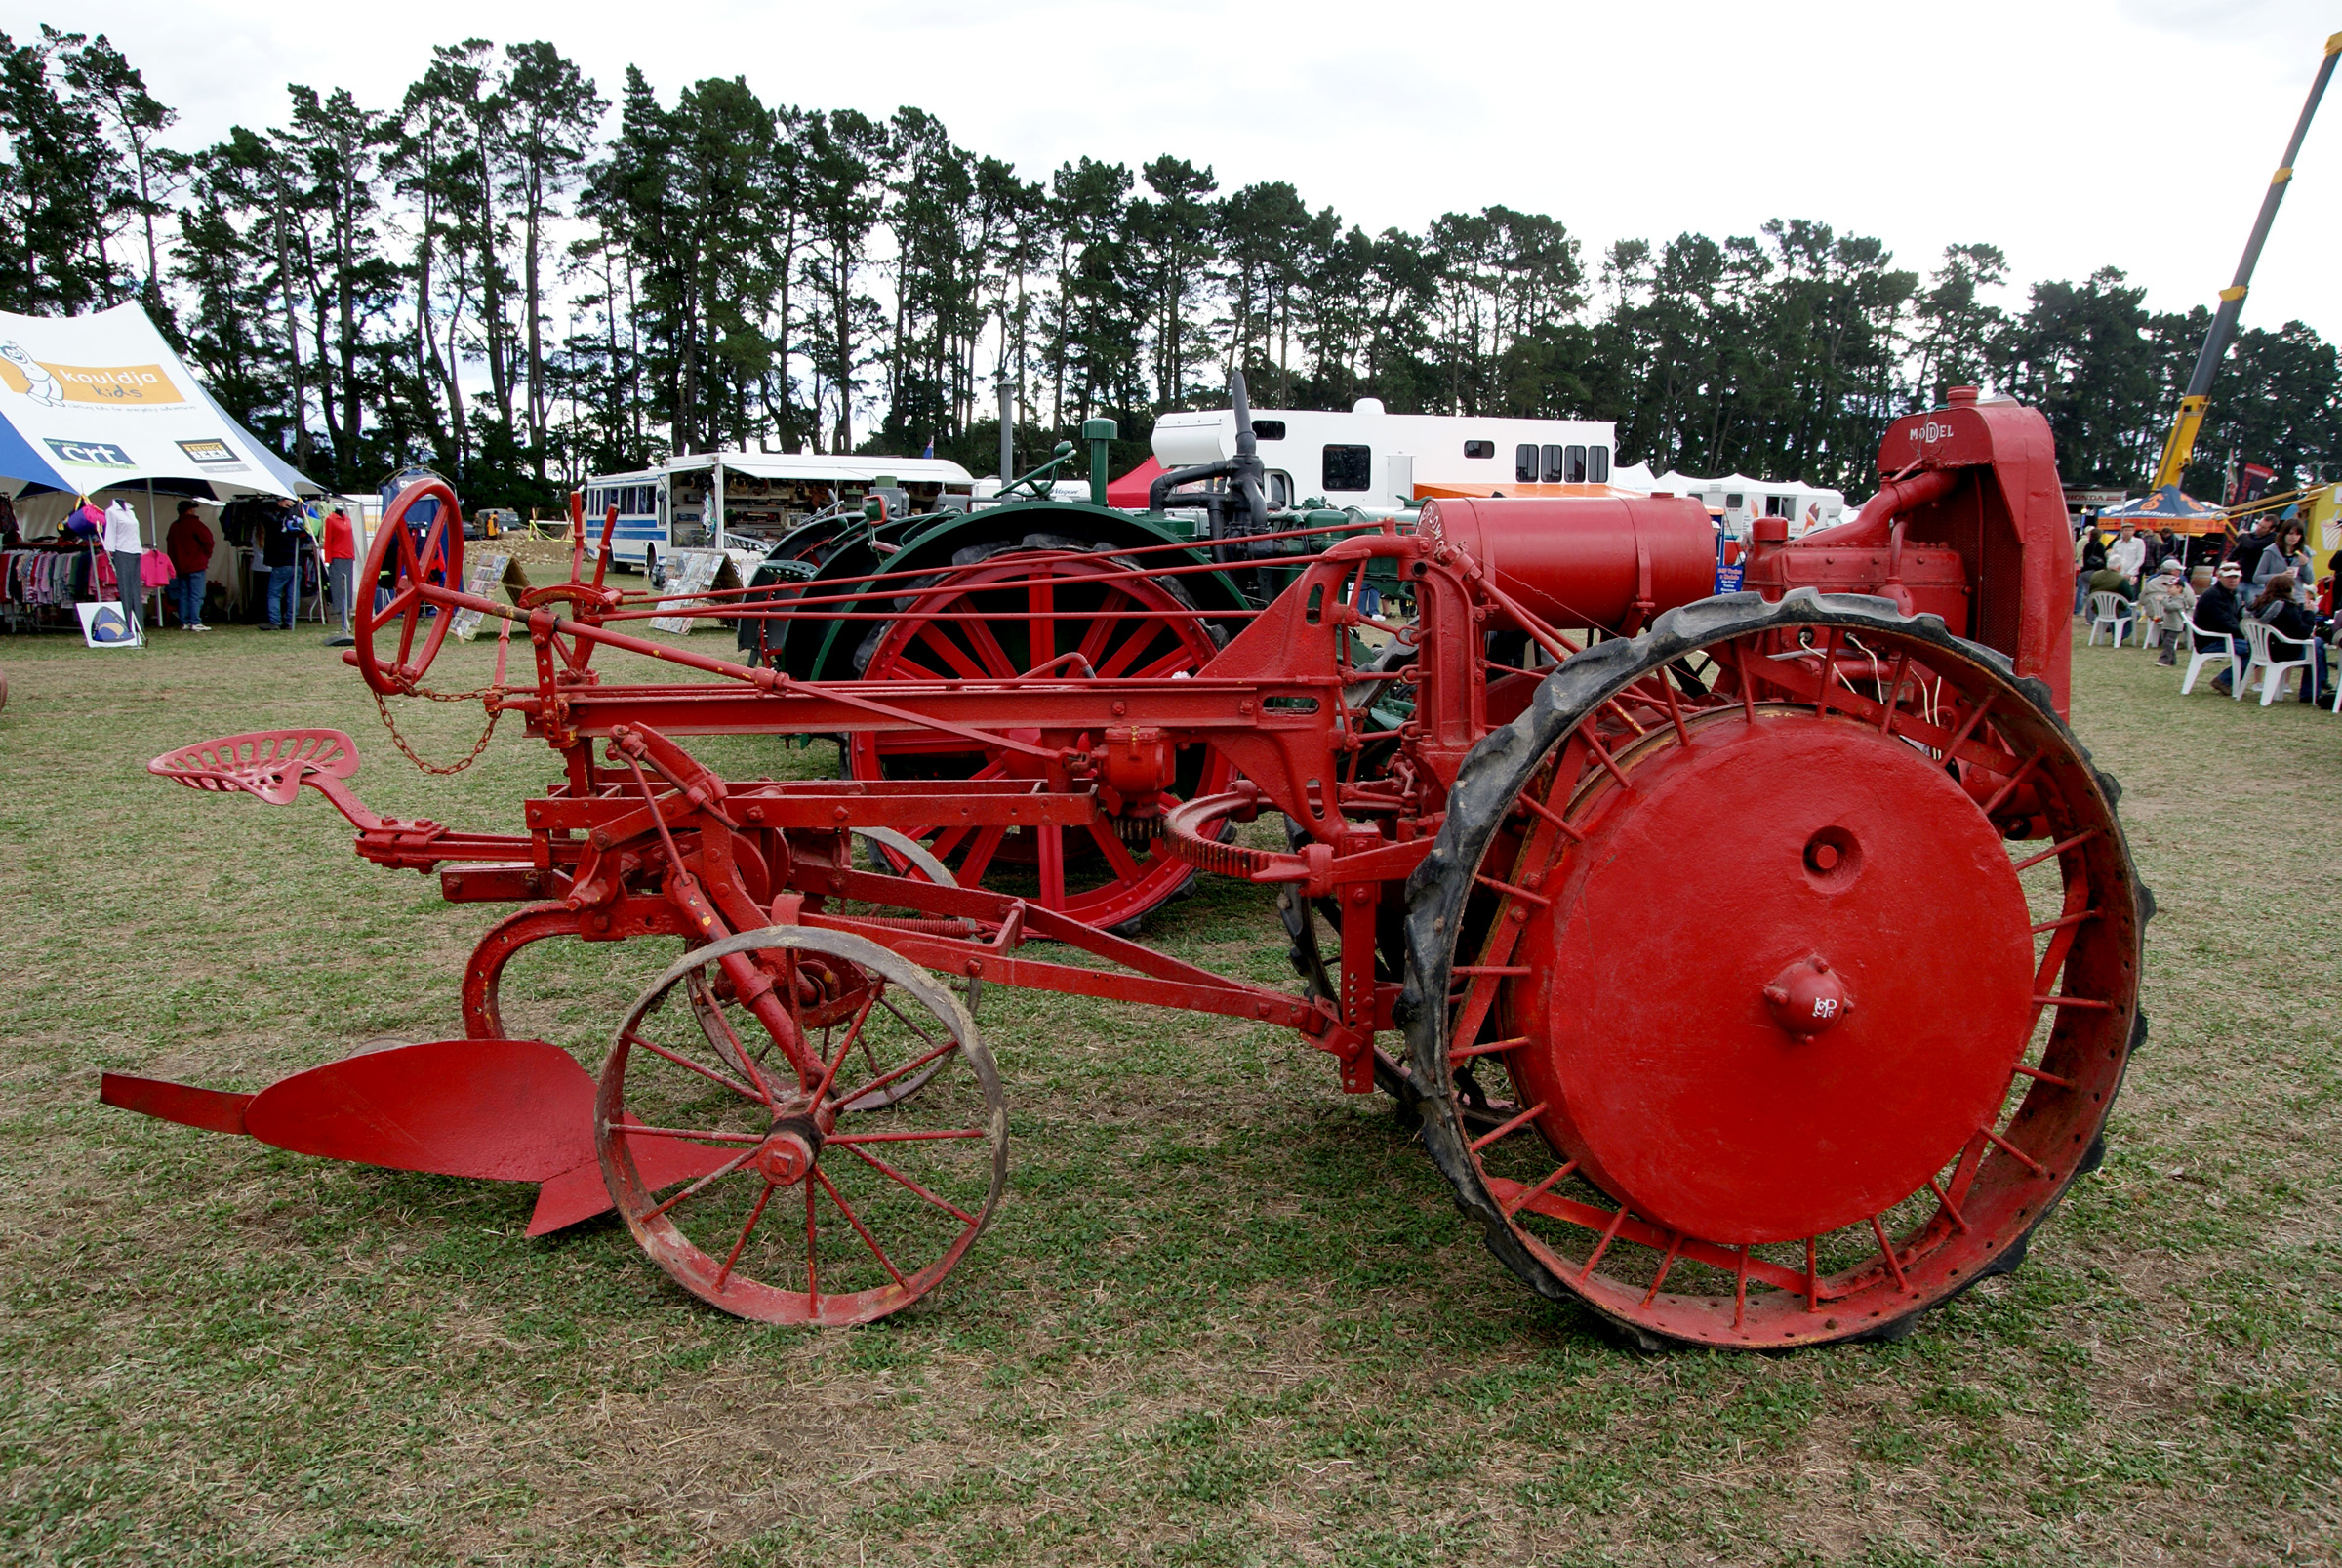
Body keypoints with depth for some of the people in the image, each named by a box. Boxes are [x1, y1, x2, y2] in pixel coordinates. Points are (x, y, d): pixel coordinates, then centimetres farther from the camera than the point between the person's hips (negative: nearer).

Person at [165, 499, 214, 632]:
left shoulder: (174, 526, 13)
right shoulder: (194, 524, -9)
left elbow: (170, 544, 15)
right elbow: (207, 540, -15)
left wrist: (175, 562, 18)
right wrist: (206, 555, 1)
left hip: (180, 567, 7)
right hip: (196, 566, -7)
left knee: (183, 596, 10)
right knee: (196, 595, -7)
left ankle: (184, 622, 9)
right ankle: (195, 623, -12)